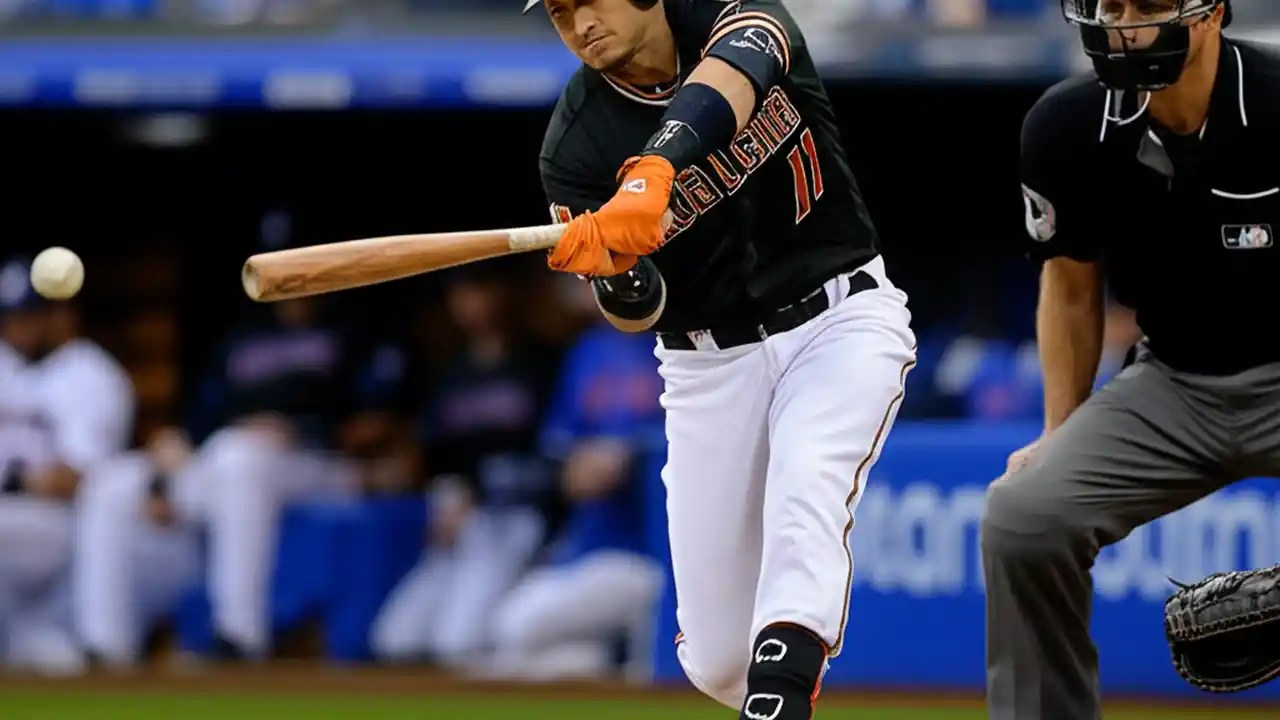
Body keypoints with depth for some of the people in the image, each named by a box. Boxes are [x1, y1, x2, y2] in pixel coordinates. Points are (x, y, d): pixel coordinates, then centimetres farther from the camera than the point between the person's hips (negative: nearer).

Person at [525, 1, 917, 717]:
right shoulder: (576, 144, -10)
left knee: (804, 495, -32)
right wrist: (612, 268, -33)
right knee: (717, 659, -1)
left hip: (842, 316, -2)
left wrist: (652, 172, -56)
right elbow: (639, 314, -9)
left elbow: (723, 86, -37)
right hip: (710, 359, 2)